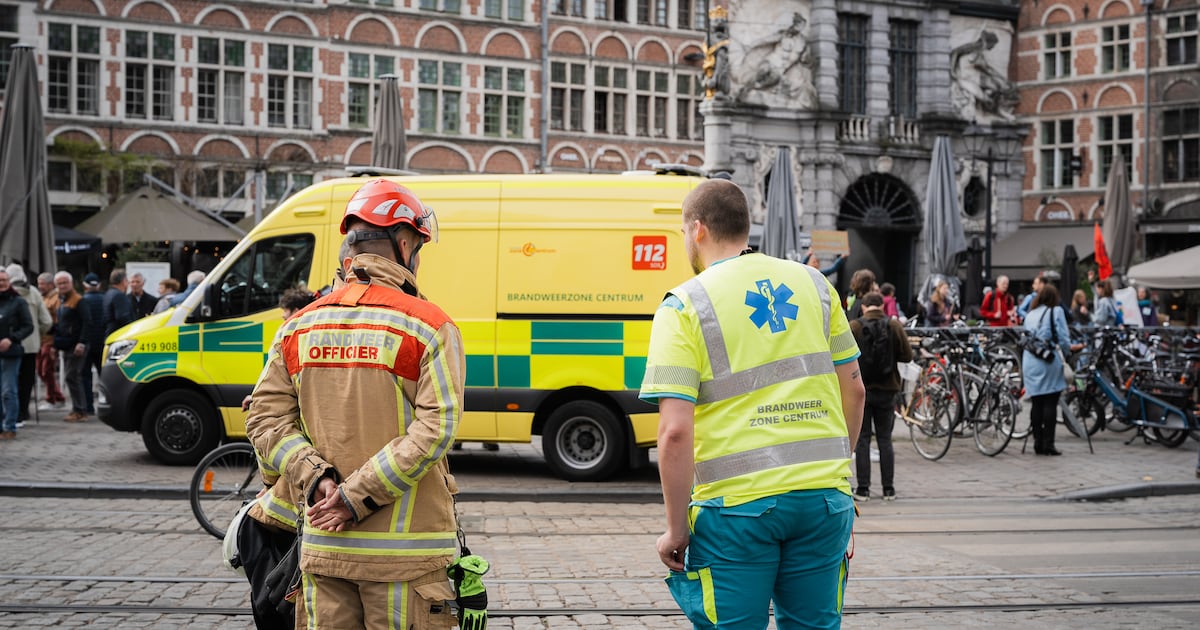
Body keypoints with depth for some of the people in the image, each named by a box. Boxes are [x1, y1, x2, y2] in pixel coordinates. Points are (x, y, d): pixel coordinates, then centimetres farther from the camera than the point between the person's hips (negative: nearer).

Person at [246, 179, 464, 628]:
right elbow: (434, 429, -16)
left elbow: (266, 418, 3)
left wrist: (315, 481, -6)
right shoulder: (429, 326, -6)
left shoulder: (301, 326, 9)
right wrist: (356, 498, -14)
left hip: (323, 546, 5)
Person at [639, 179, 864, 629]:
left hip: (737, 503, -4)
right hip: (825, 498, 5)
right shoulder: (812, 282, 9)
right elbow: (853, 389, 14)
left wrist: (676, 528, -5)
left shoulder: (684, 305, -5)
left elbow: (675, 432, -13)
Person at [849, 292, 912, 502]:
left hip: (860, 390, -1)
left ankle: (863, 488, 2)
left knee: (862, 439, 4)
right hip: (886, 390, 2)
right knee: (885, 439, 9)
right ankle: (889, 488, 9)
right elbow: (907, 356, -3)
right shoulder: (894, 326, -3)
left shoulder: (853, 326, -8)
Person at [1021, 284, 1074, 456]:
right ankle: (1048, 444, -5)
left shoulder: (1030, 314, 14)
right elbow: (1063, 338, -4)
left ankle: (1038, 443, 9)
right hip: (1050, 362, -4)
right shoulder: (1056, 311, 0)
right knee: (1050, 403, -2)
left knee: (1036, 403, 8)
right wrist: (1067, 354, 11)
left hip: (1030, 362, 5)